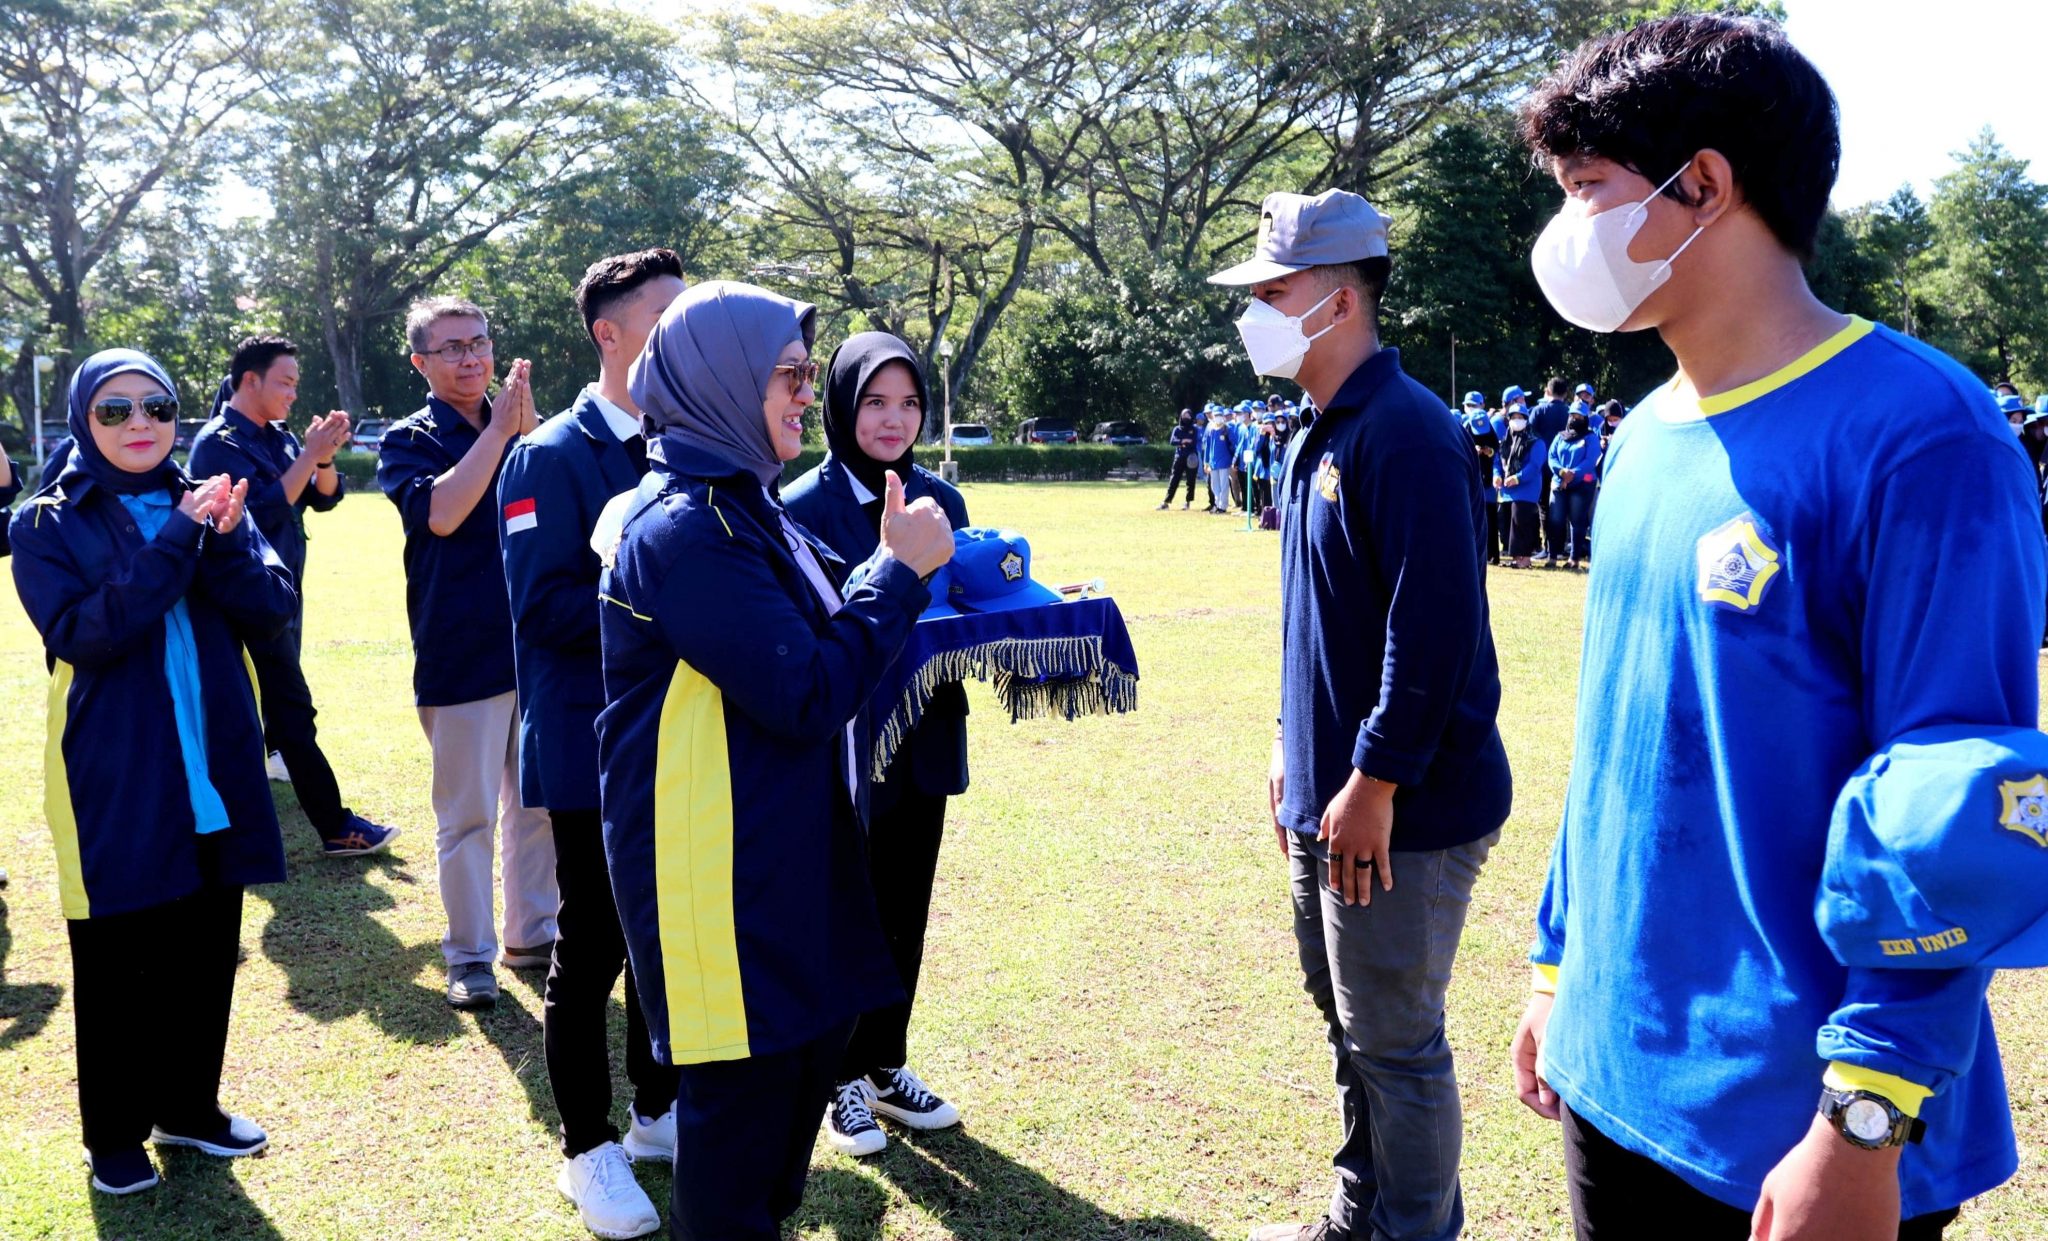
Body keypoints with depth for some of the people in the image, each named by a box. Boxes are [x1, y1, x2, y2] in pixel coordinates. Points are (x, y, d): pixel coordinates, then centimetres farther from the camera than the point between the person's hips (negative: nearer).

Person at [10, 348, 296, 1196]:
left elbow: (273, 610, -3)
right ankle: (115, 1134, 22)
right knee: (115, 961, 6)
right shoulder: (48, 525, -3)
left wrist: (222, 540, -19)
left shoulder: (210, 506, 8)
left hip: (214, 771, 4)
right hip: (116, 781, -3)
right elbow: (83, 633, -18)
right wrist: (176, 541, -21)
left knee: (205, 951, 13)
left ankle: (187, 1104, 31)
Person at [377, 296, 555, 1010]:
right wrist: (498, 430, -18)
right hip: (461, 656, -4)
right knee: (467, 815, 3)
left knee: (538, 804, 13)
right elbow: (440, 511, -20)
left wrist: (528, 429, -18)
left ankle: (532, 937, 27)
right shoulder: (409, 440, -1)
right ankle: (469, 956, 16)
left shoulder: (519, 429, 9)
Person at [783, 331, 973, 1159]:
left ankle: (886, 1064, 34)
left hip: (923, 740, 5)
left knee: (905, 912, 16)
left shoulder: (941, 499, 4)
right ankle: (842, 1081, 26)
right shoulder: (802, 507, -12)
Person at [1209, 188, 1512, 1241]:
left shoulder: (1406, 434, -18)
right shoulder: (1318, 439, 13)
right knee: (1348, 1020, 21)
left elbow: (1437, 627, -24)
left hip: (1402, 808, -10)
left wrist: (1375, 783, -22)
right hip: (1325, 797, 10)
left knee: (1394, 1043, 3)